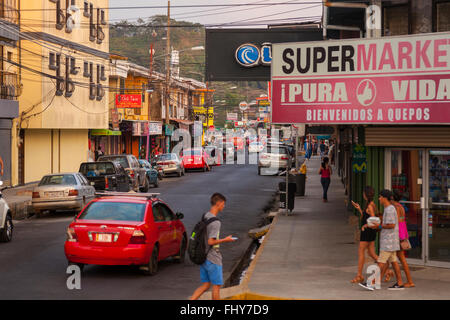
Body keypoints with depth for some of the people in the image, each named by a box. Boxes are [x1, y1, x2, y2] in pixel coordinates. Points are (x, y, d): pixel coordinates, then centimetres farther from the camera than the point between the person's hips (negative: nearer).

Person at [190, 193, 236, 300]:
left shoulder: (205, 217, 8)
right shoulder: (215, 223, -20)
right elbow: (211, 241, -24)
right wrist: (225, 240, -13)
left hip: (203, 258, 9)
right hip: (213, 259, -8)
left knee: (205, 285, 13)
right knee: (216, 286, 5)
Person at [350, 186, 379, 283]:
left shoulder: (370, 206, -17)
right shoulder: (372, 204, 13)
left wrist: (365, 226, -10)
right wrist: (359, 209, 16)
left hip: (367, 231, -10)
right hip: (371, 232, 10)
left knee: (361, 252, -2)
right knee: (372, 253, 10)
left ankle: (359, 275, 2)